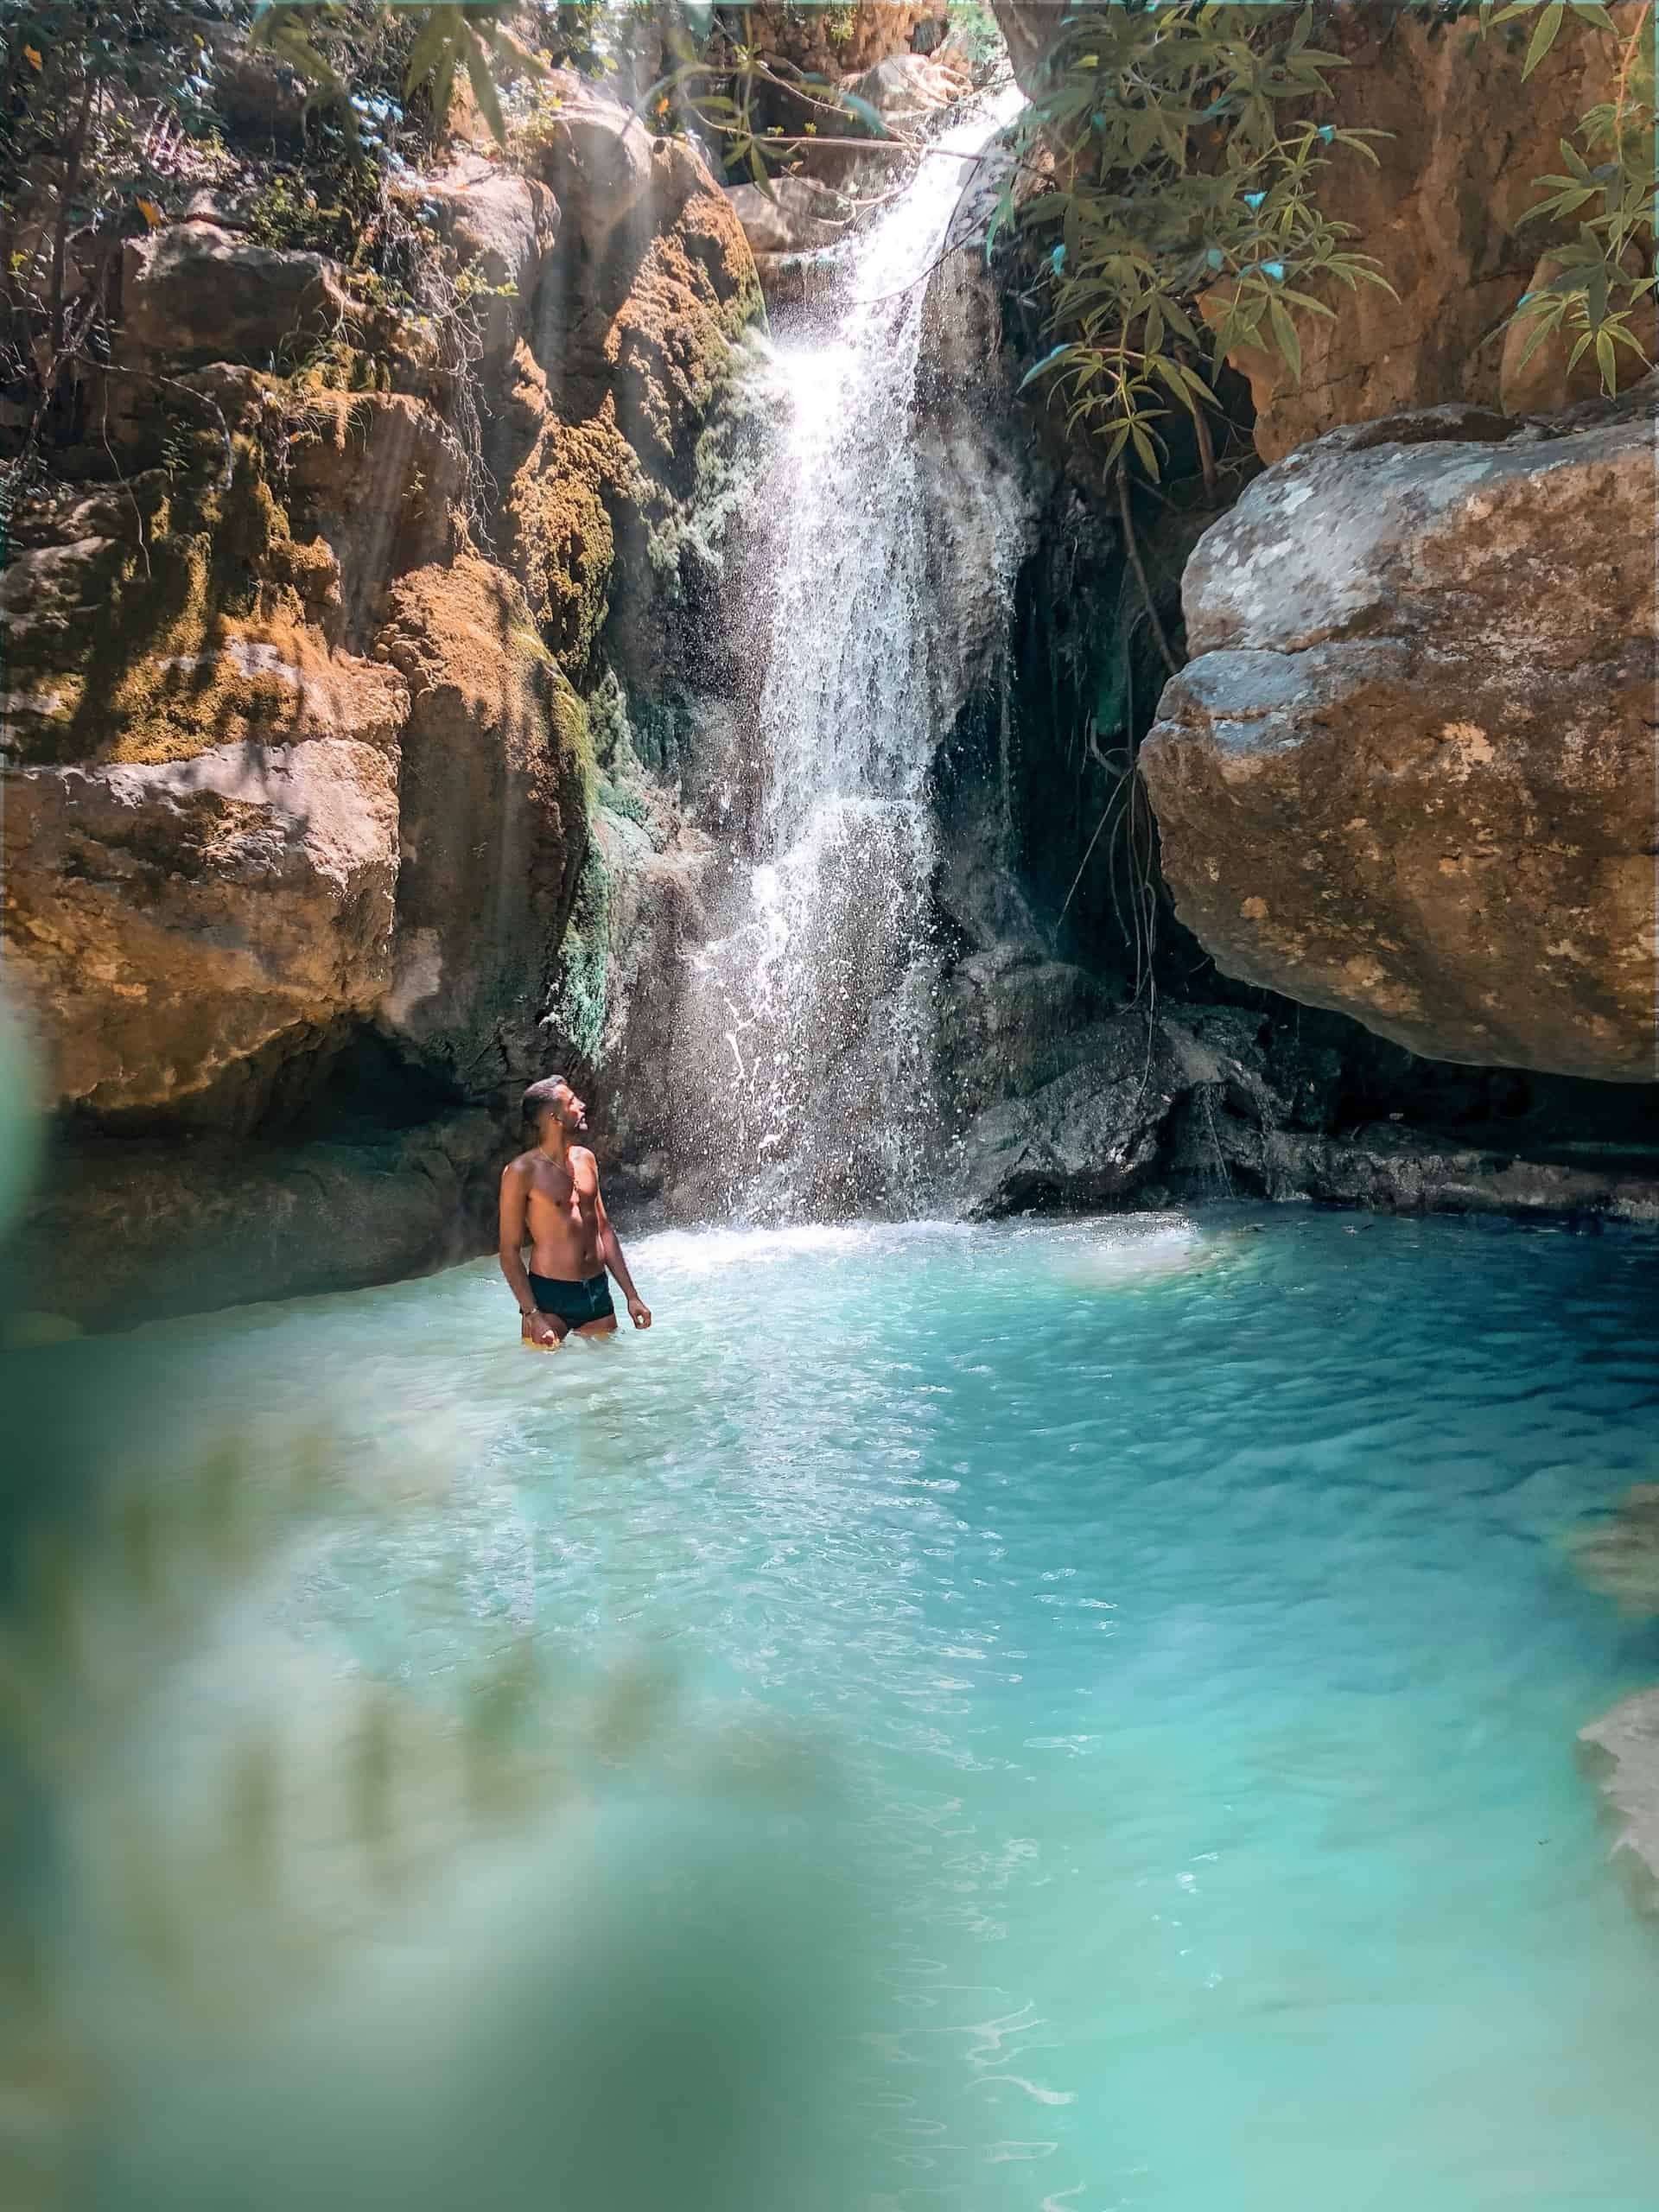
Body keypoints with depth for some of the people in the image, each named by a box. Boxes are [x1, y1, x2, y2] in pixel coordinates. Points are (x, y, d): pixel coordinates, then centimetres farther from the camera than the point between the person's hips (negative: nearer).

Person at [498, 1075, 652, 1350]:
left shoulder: (586, 1159, 9)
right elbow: (510, 1251, -10)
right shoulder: (522, 1171, -10)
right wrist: (532, 1314, -18)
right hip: (549, 1296, -6)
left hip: (598, 1293, 6)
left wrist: (631, 1295, 12)